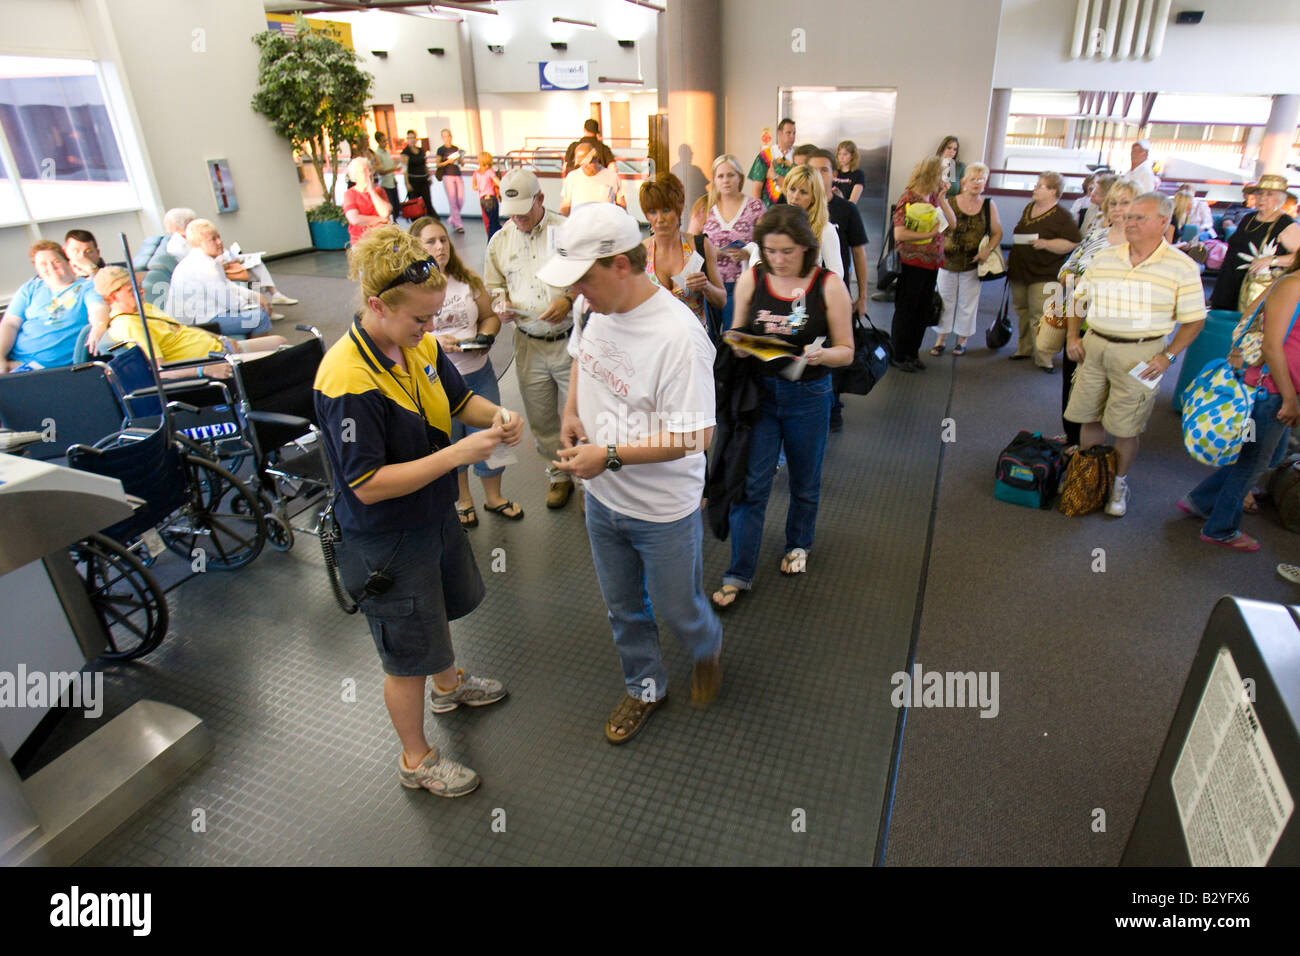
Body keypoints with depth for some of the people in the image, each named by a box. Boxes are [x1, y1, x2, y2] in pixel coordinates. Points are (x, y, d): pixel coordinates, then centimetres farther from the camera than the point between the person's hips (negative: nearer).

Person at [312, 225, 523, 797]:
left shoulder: (419, 346, -6)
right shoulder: (347, 380, -30)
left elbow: (458, 399, 9)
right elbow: (368, 486, -30)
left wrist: (494, 416, -14)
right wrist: (457, 455, -33)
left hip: (434, 514, 8)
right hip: (386, 541, -8)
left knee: (439, 607, 32)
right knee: (408, 655, 10)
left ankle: (448, 684, 61)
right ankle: (416, 760, 34)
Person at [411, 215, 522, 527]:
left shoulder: (468, 281, 2)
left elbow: (490, 316, 12)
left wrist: (484, 336, -9)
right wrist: (436, 342, -24)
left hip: (478, 373, 3)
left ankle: (493, 497, 34)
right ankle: (462, 499, 39)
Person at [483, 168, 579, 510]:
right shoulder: (501, 240, 8)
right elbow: (493, 285, 19)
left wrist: (570, 301, -18)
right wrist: (501, 304, -3)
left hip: (571, 340, -4)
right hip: (528, 344, 4)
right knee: (541, 420, 13)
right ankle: (559, 476, 33)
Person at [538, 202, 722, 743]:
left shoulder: (677, 336, -29)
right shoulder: (598, 308, -6)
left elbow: (694, 437, -28)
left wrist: (610, 455, -27)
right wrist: (572, 411, 2)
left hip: (663, 511, -6)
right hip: (602, 498, 7)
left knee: (677, 611, 16)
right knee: (622, 608, 22)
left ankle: (707, 649, 52)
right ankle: (645, 689, 48)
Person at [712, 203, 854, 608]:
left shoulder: (829, 286, -8)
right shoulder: (751, 280, -3)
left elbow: (846, 351, -5)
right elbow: (736, 334, 8)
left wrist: (819, 355, -26)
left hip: (808, 396, -1)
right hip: (758, 392, 1)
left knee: (805, 481, 17)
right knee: (750, 484, 2)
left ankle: (798, 545, 45)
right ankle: (739, 574, 13)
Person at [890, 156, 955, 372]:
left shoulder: (934, 197, 11)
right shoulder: (908, 199, -11)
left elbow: (952, 223, 7)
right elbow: (899, 234, -20)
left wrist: (942, 198, 1)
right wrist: (928, 234, -16)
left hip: (932, 263, 7)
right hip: (912, 263, -7)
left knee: (923, 311, 12)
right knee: (905, 311, 2)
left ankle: (912, 353, 24)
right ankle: (898, 356, 12)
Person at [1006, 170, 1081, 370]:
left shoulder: (1062, 217, -11)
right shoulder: (1028, 208, 12)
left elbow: (1073, 243, -16)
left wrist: (1046, 244, -26)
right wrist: (1012, 257, 21)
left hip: (1044, 276, -8)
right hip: (1020, 271, 8)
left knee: (1039, 316, -9)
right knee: (1022, 311, 15)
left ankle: (1043, 359, -3)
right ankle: (1025, 349, 29)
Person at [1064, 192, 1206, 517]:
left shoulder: (1182, 267, -5)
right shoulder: (1105, 257, 5)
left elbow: (1194, 320, -2)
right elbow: (1079, 297, 15)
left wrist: (1168, 356, -12)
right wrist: (1072, 335, 3)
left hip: (1139, 354, -3)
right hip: (1094, 346, 3)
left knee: (1125, 428, 3)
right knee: (1089, 417, 10)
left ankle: (1120, 482, 24)